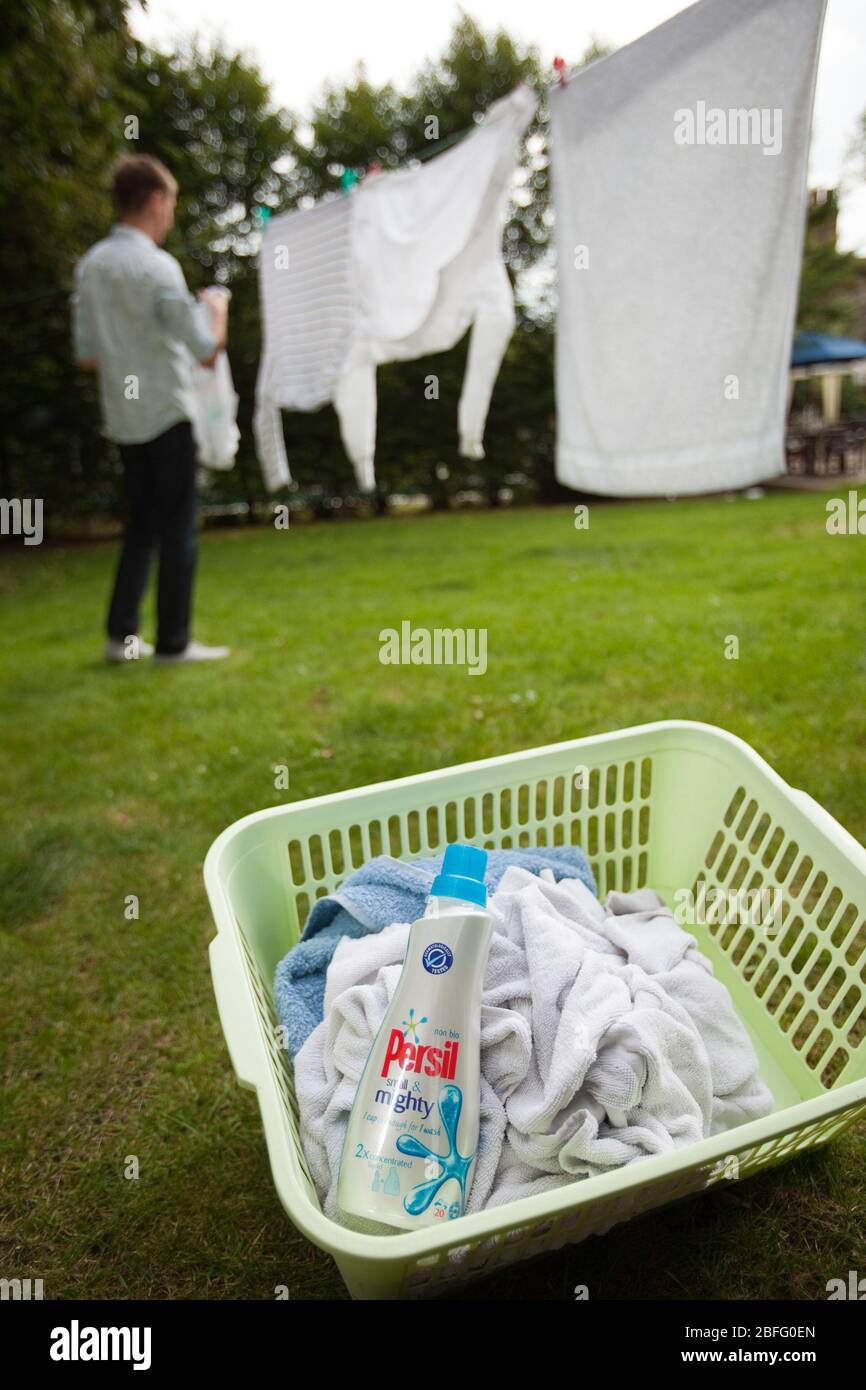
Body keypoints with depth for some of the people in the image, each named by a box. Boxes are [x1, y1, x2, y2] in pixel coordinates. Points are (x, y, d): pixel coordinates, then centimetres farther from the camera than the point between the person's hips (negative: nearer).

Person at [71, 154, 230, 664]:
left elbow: (86, 357, 11)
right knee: (178, 528, 0)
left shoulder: (91, 265, 8)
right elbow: (208, 350, -16)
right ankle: (173, 642, 5)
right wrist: (217, 308, 3)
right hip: (167, 414, -7)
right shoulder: (157, 266, -13)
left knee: (143, 525, 15)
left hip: (122, 417, 7)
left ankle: (122, 634, 16)